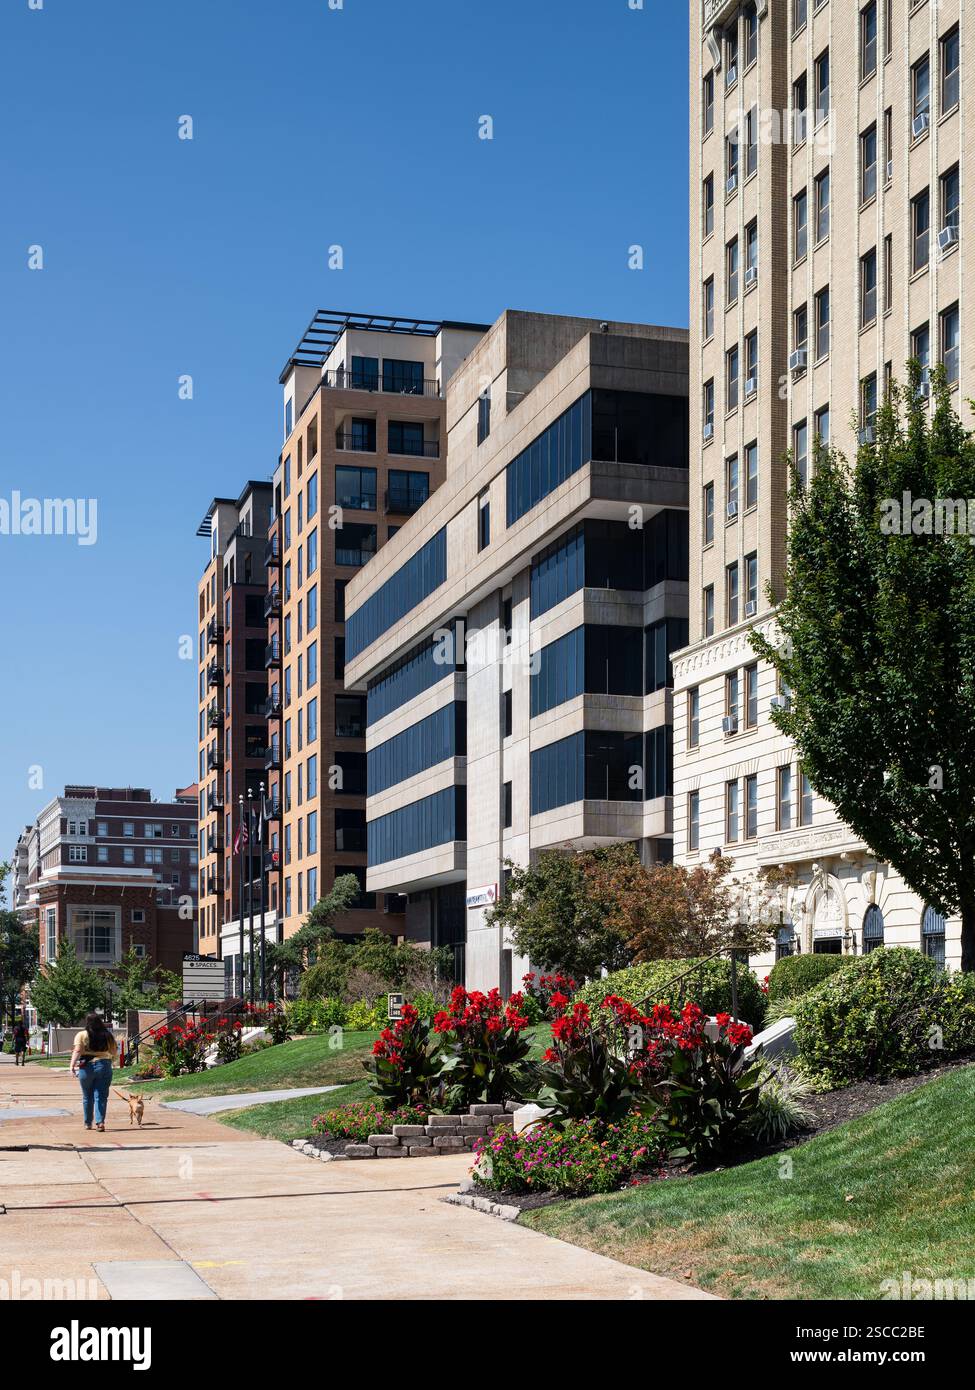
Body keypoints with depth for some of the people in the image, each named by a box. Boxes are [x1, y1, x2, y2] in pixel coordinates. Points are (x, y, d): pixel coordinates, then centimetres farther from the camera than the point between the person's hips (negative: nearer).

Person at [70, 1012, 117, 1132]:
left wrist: (72, 1066, -16)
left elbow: (77, 1051, -13)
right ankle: (100, 1122, -12)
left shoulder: (82, 1035, -2)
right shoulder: (107, 1035, 5)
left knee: (87, 1097, 13)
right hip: (104, 1066, 1)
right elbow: (114, 1051, 13)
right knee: (101, 1096, 1)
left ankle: (88, 1123, 23)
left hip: (86, 1067, -1)